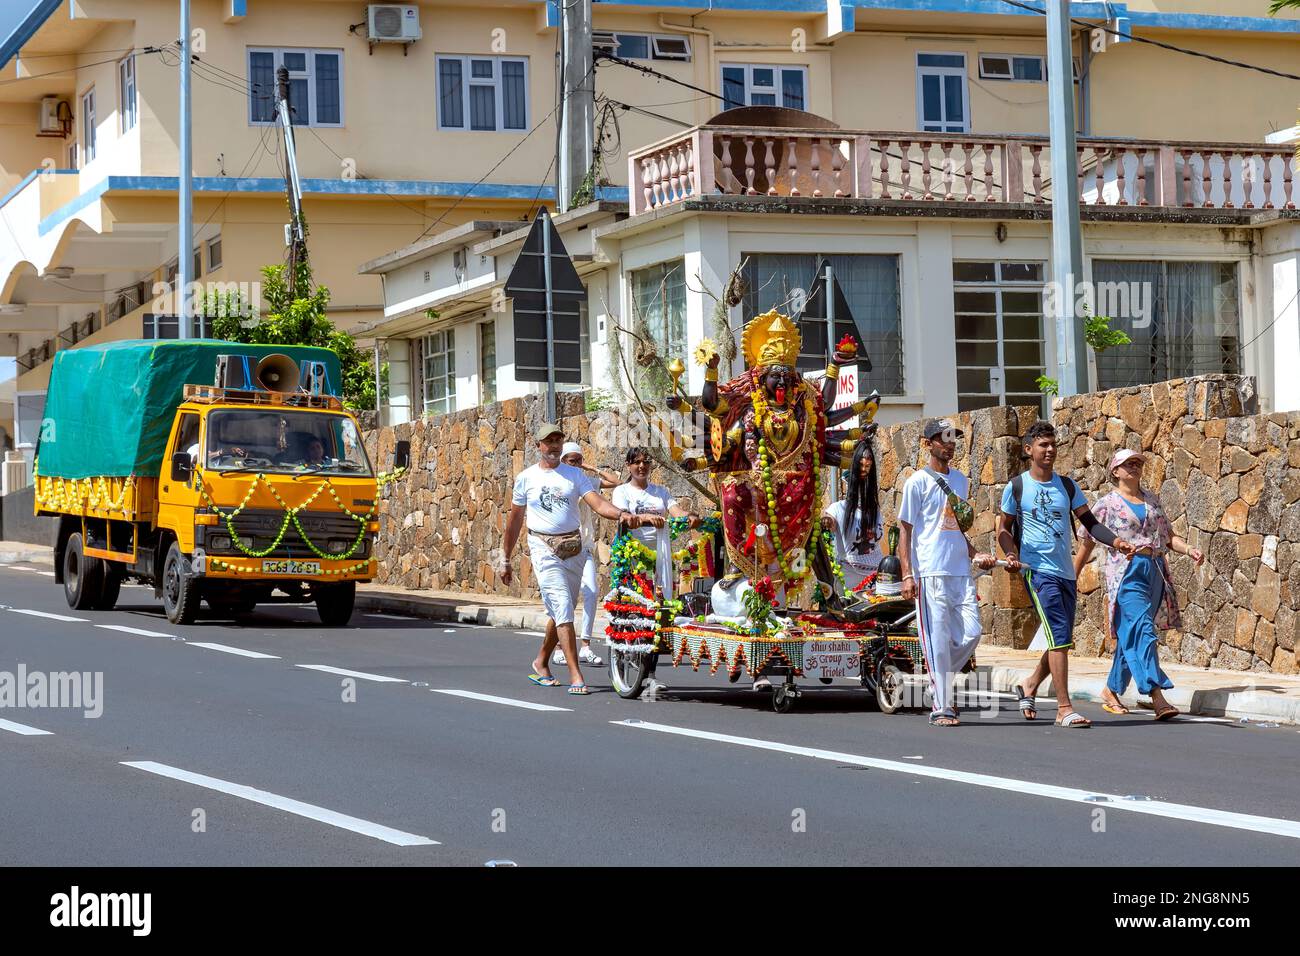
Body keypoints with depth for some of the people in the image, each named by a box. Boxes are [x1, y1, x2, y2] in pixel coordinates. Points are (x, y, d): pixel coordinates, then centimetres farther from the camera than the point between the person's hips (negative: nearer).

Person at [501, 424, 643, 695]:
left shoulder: (574, 474, 8)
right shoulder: (526, 478, 6)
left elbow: (597, 503, -6)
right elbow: (515, 520, 13)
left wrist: (620, 514, -27)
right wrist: (505, 560, 14)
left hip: (573, 548, 3)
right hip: (544, 549, -3)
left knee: (561, 611, 12)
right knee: (562, 608, -14)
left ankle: (541, 662, 33)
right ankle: (575, 674, -18)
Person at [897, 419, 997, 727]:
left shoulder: (961, 481, 17)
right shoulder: (917, 483, -2)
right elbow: (905, 530, -3)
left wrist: (975, 554, 10)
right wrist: (906, 575, -11)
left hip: (961, 572, 6)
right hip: (931, 573, -6)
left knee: (971, 632, 0)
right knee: (938, 640, -6)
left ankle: (943, 682, 21)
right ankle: (942, 708, -2)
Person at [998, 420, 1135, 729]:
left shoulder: (1067, 486, 12)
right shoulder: (1016, 488, 1)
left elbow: (1089, 522, 10)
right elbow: (1004, 529, 8)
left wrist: (1114, 541, -8)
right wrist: (1011, 555, -12)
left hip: (1066, 573, 6)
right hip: (1038, 571, -5)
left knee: (1062, 641, 11)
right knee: (1059, 637, -15)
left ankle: (1029, 686, 34)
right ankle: (1064, 709, -13)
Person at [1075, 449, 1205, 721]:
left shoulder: (1152, 500, 17)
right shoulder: (1107, 505, 3)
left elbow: (1168, 536, 18)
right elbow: (1086, 545, 6)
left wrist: (1189, 549, -2)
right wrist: (1071, 581, 7)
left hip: (1154, 571, 6)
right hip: (1126, 572, -5)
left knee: (1129, 637, 9)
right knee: (1142, 632, -17)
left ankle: (1111, 691, 23)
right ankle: (1158, 698, -26)